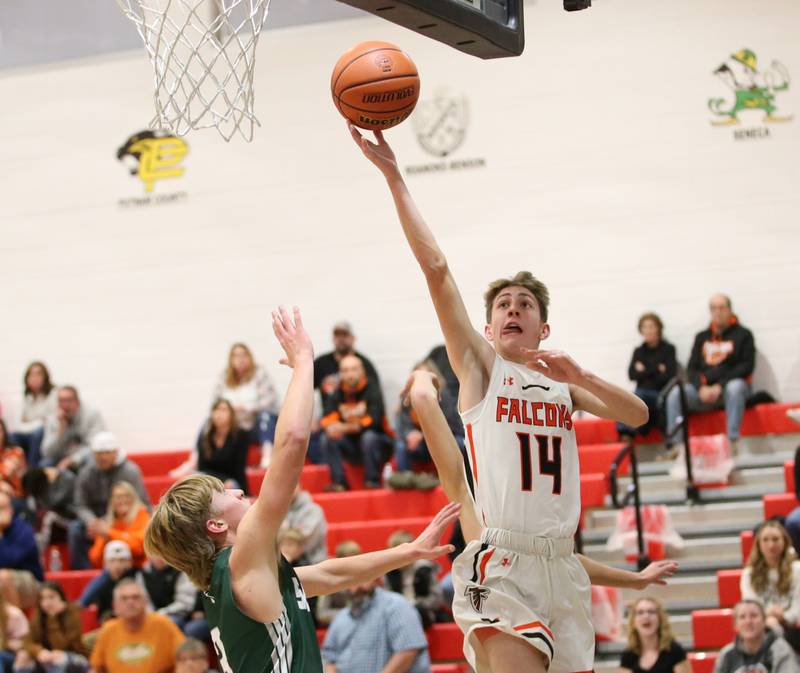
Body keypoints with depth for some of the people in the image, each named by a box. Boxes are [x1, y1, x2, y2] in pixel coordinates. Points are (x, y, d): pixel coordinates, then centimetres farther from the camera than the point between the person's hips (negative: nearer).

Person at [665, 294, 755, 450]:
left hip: (731, 385, -3)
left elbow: (747, 366, -3)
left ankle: (732, 442, -42)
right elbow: (691, 368, 12)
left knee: (735, 388, -39)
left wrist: (720, 386, -14)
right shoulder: (702, 337, 20)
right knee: (675, 394, -23)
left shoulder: (743, 334, 8)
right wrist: (701, 387, -10)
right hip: (704, 390, 3)